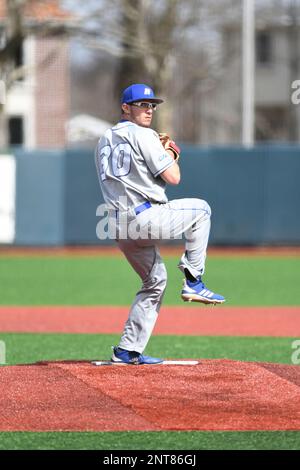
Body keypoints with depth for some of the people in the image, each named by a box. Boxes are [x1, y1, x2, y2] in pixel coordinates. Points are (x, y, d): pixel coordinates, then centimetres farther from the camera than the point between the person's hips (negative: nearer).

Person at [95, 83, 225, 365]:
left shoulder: (104, 142, 21)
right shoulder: (143, 135, -5)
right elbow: (172, 178, -8)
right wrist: (170, 155, 13)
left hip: (119, 229, 8)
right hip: (145, 218, -8)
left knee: (155, 280, 19)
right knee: (200, 209, 13)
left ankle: (127, 350, 12)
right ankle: (193, 283, 8)